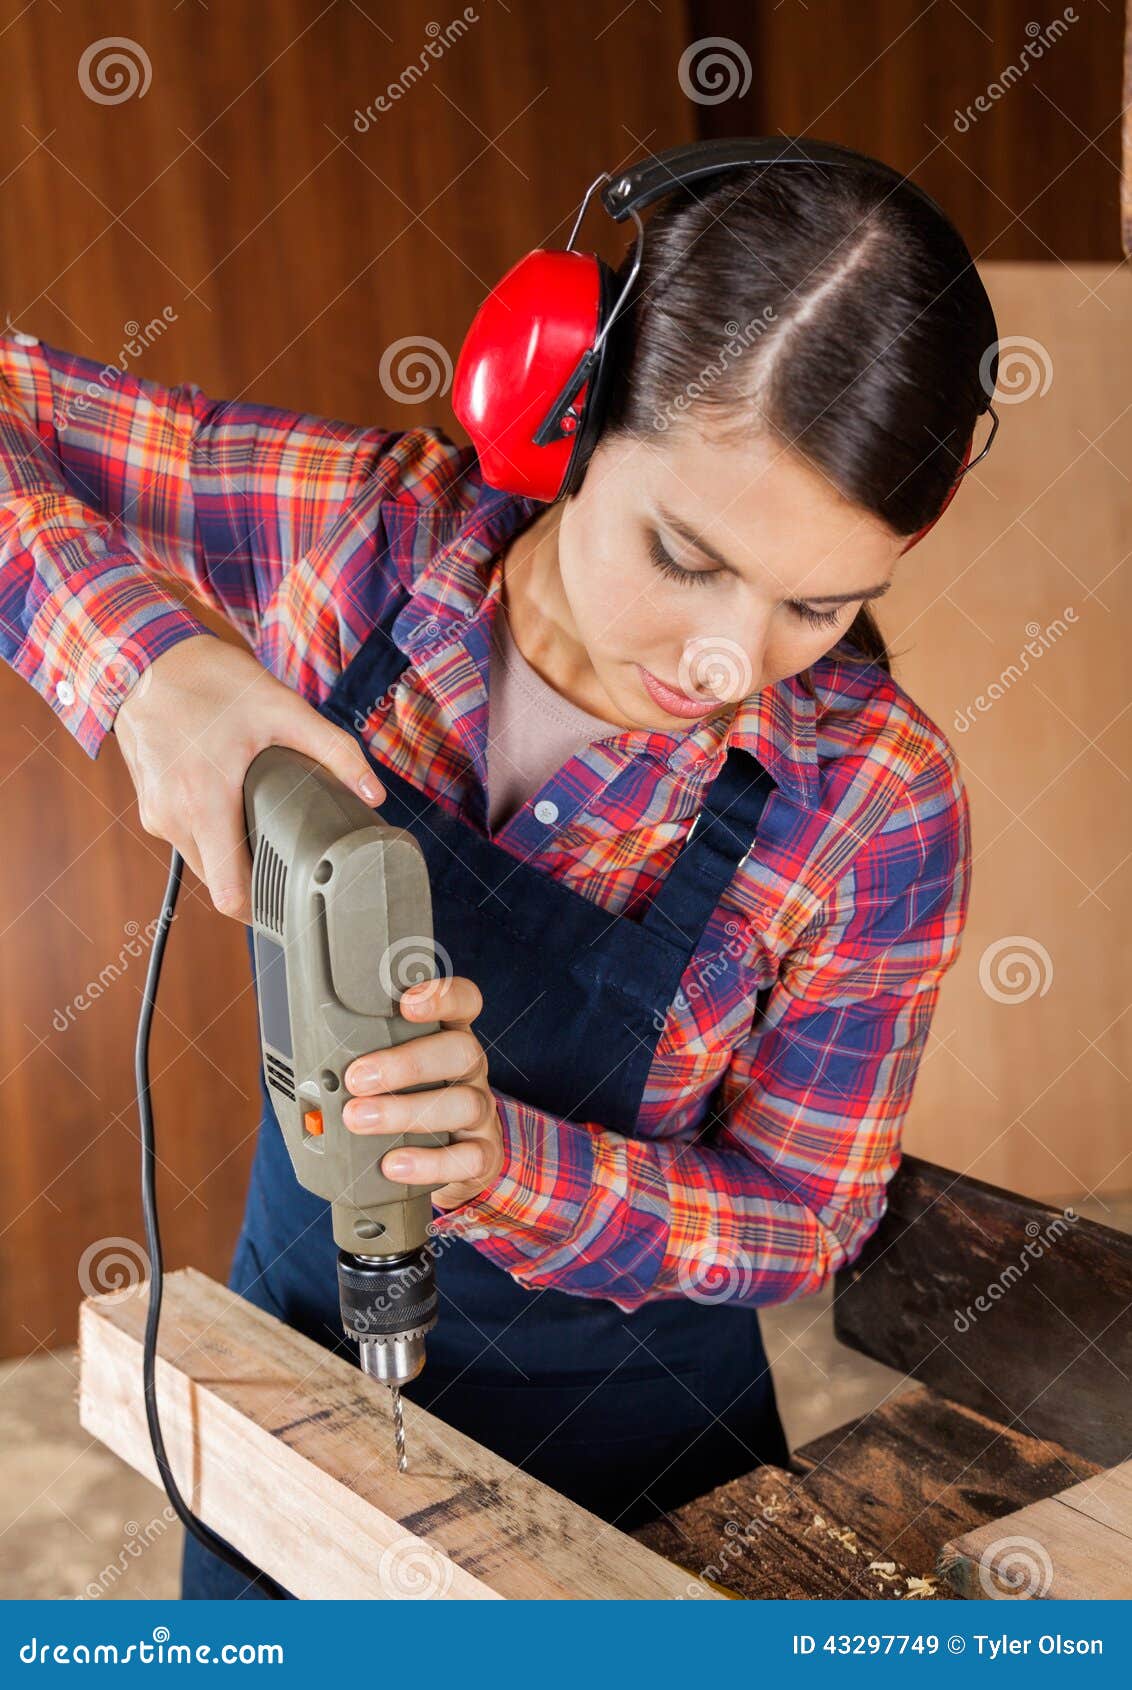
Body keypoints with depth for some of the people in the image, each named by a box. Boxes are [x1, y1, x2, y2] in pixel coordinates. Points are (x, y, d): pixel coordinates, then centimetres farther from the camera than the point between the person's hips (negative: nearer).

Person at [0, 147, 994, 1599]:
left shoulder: (877, 808, -24)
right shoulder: (362, 526, -20)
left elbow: (803, 1218, -15)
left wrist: (504, 1165, -33)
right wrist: (146, 652, -32)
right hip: (290, 1332, 3)